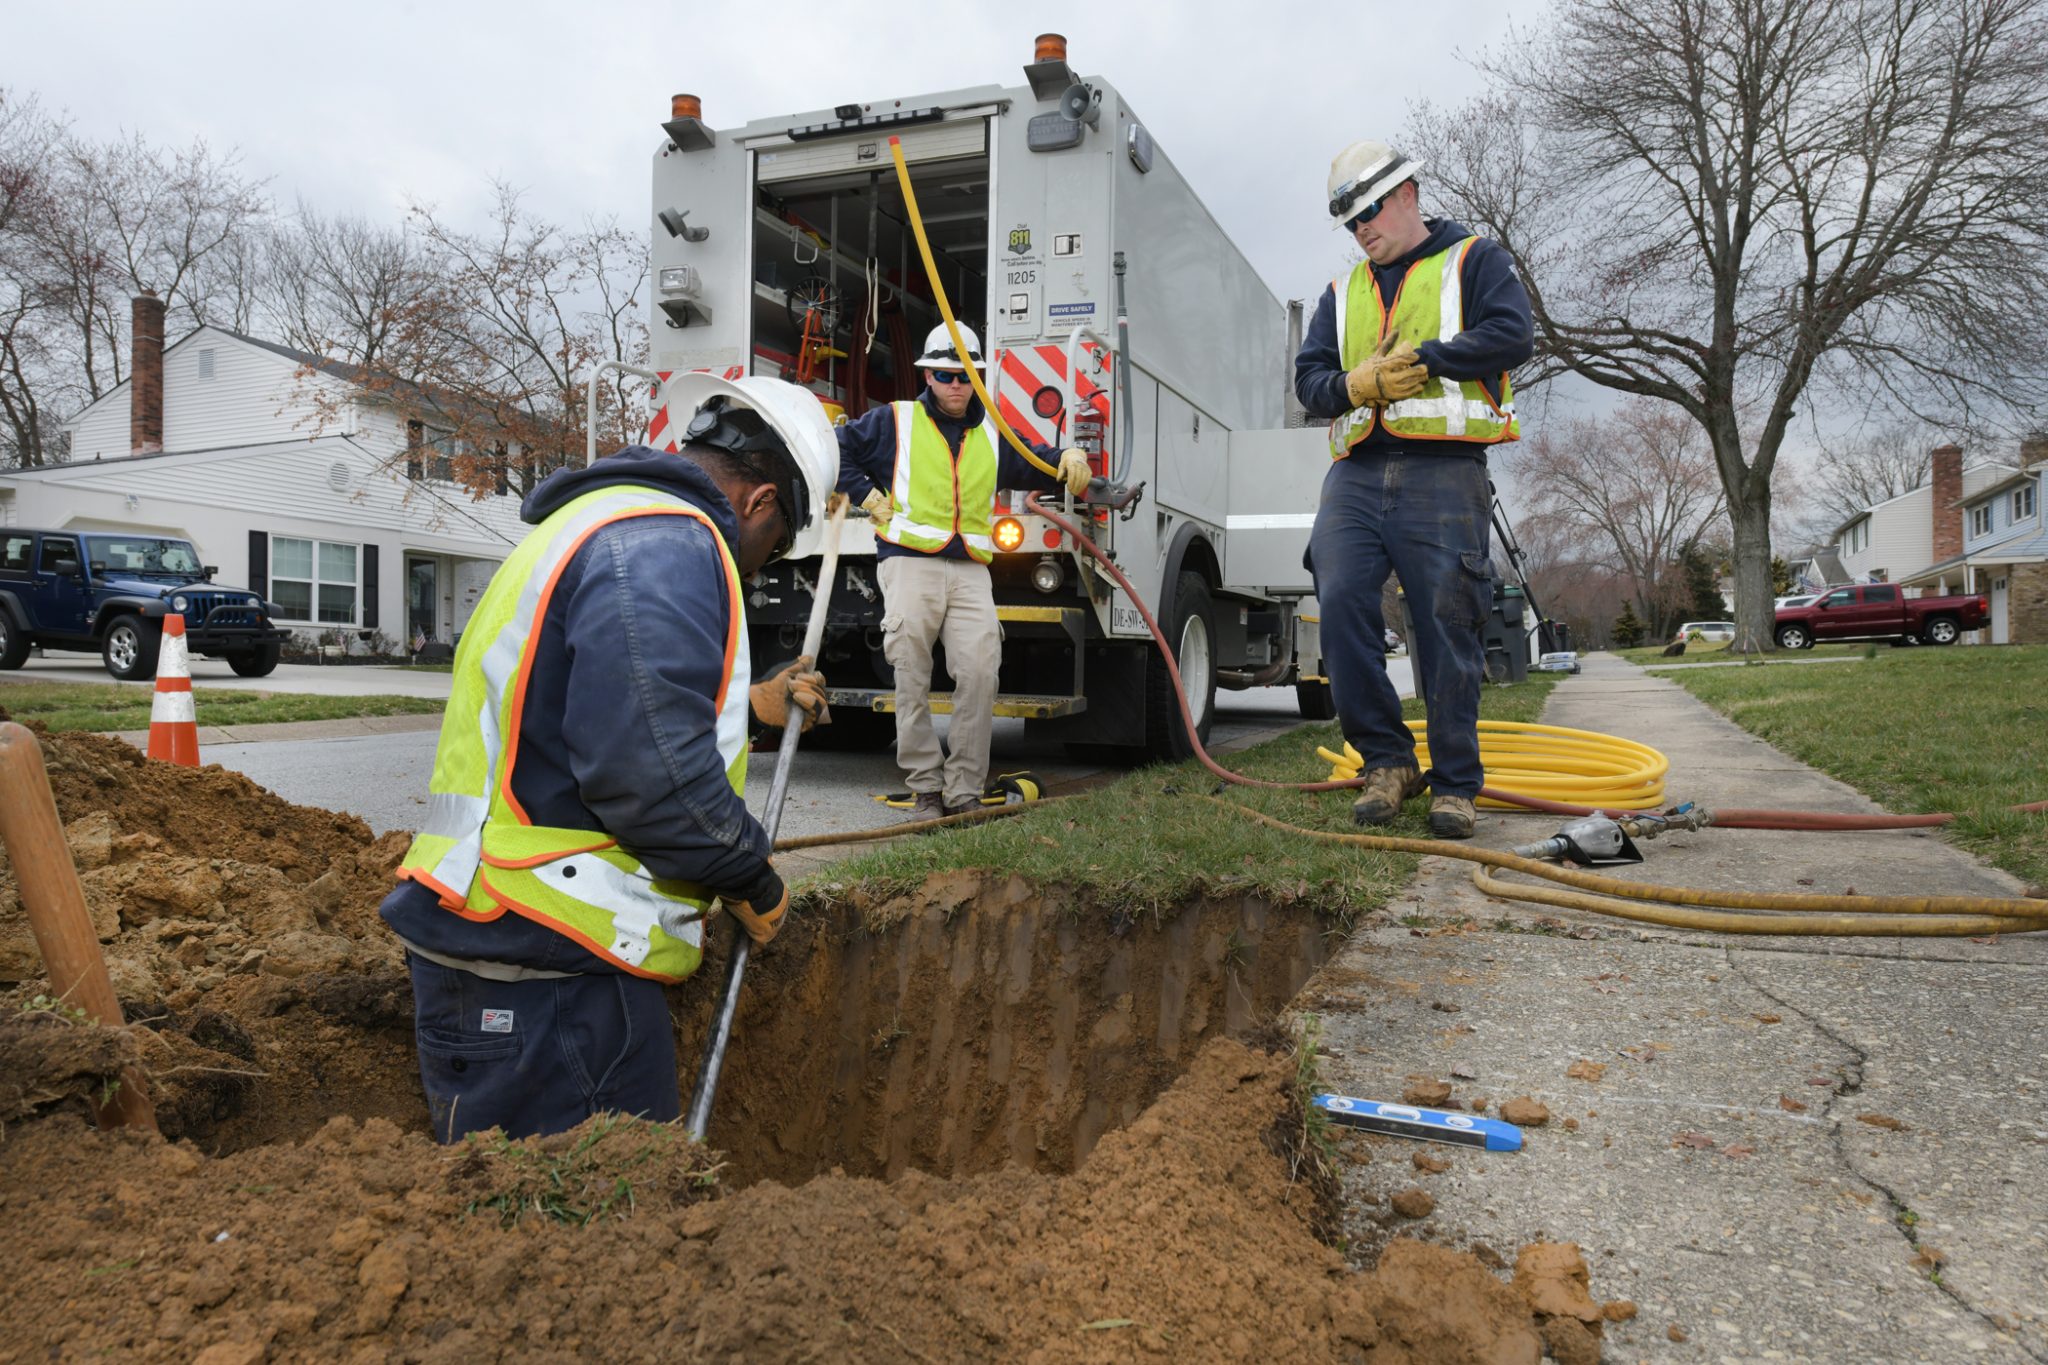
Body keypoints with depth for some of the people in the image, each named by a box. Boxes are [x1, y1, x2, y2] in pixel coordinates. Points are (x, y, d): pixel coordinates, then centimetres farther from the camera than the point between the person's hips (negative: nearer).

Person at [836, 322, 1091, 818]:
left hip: (970, 572, 3)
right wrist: (868, 496, 3)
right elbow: (833, 449, 12)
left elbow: (1040, 464, 25)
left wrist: (1070, 458, 3)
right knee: (913, 682, -4)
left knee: (979, 675, -10)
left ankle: (964, 791, -1)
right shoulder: (893, 422, 11)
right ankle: (925, 787, 7)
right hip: (909, 564, -2)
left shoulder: (992, 437, 22)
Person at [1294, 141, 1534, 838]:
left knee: (1448, 628, -4)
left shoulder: (1474, 260, 13)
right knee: (1341, 601, -14)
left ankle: (1455, 785, 5)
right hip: (1357, 473, 4)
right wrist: (1357, 382, -7)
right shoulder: (1343, 292, 25)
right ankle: (1386, 759, 0)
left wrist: (1424, 357, -10)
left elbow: (1513, 335, -3)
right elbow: (1309, 377, 15)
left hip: (1443, 473, -4)